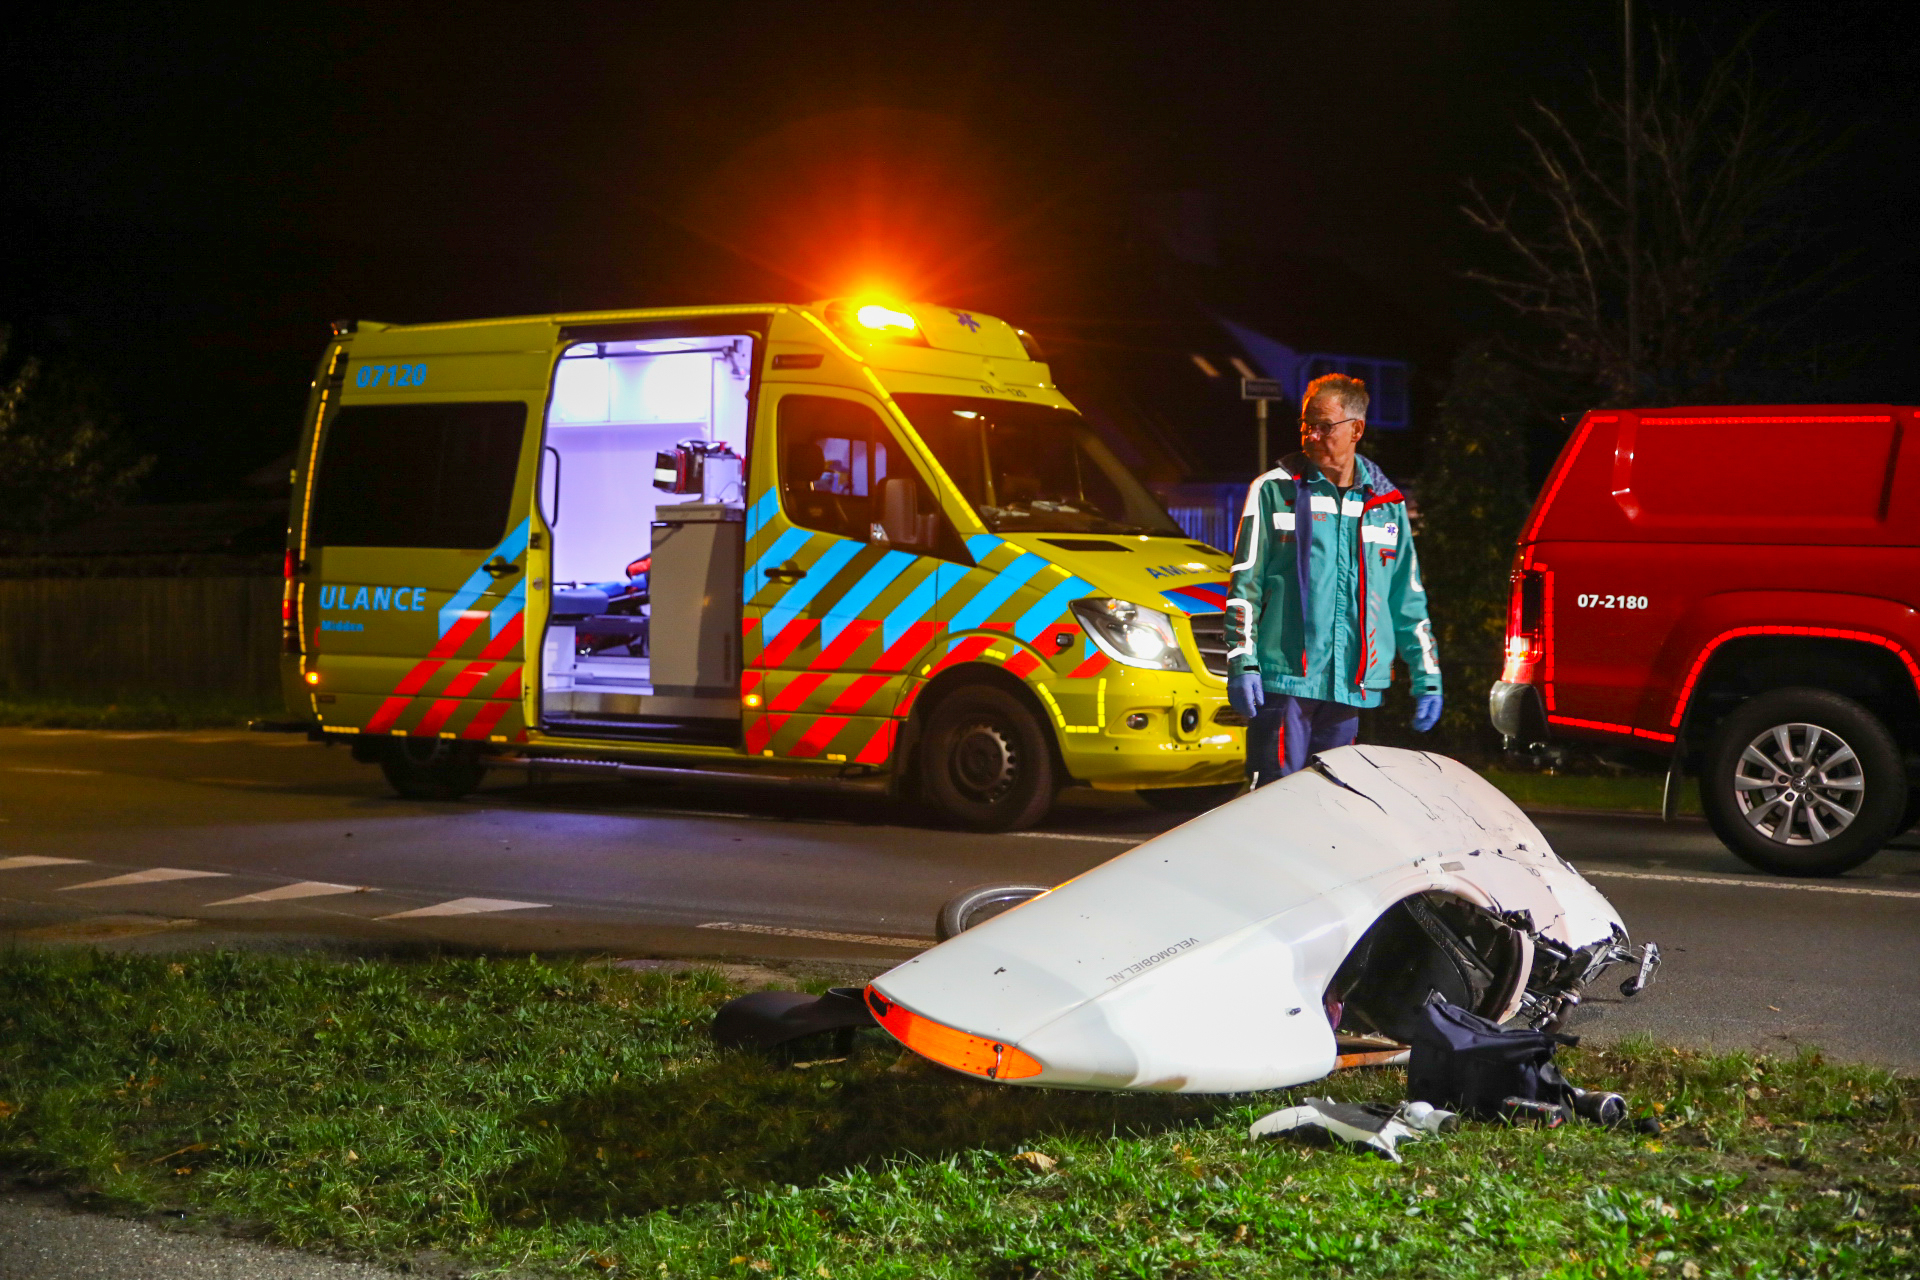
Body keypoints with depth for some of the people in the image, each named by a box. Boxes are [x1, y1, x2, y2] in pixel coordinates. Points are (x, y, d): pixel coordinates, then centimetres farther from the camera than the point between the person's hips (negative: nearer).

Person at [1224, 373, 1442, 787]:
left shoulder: (1387, 504, 13)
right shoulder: (1274, 491, 3)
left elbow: (1409, 600, 18)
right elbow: (1245, 585, 1)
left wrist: (1426, 678, 15)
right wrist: (1242, 663, -9)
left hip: (1350, 686, 4)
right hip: (1283, 678, -3)